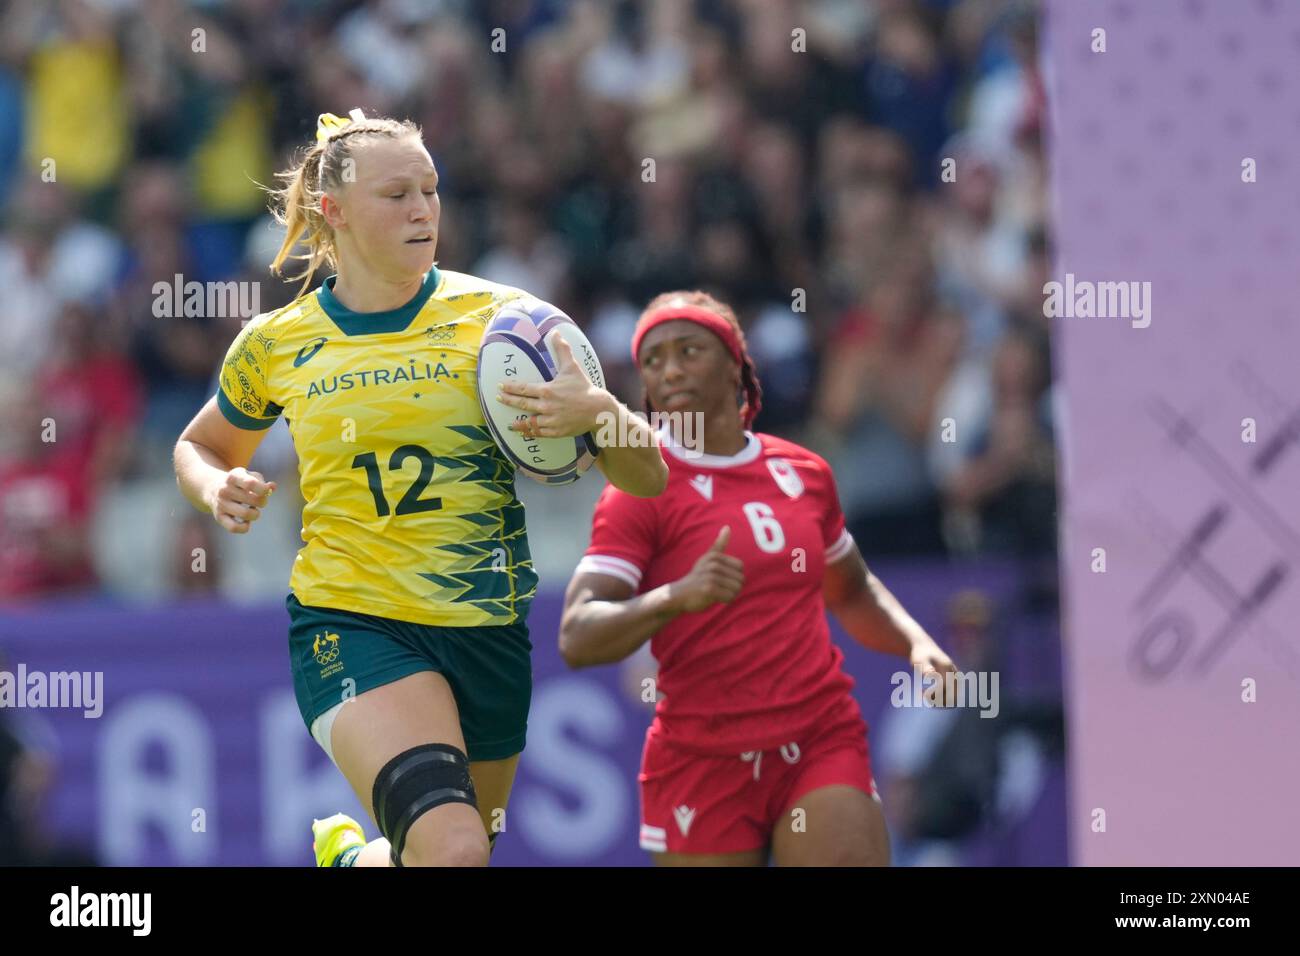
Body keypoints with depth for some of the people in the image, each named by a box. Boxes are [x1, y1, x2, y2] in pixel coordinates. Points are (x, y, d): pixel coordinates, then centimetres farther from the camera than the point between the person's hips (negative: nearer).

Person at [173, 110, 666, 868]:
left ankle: (350, 855, 46)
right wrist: (221, 492, -1)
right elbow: (199, 449, 22)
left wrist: (599, 412, -23)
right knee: (452, 853, -26)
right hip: (351, 623, -3)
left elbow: (647, 478, -1)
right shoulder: (277, 345, 1)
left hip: (489, 632, 3)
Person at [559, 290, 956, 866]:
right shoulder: (642, 492, -5)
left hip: (824, 745, 3)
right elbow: (577, 639, -17)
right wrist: (675, 597, -33)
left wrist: (916, 643, 10)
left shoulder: (803, 473, 11)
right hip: (702, 765, -3)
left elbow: (852, 593, 29)